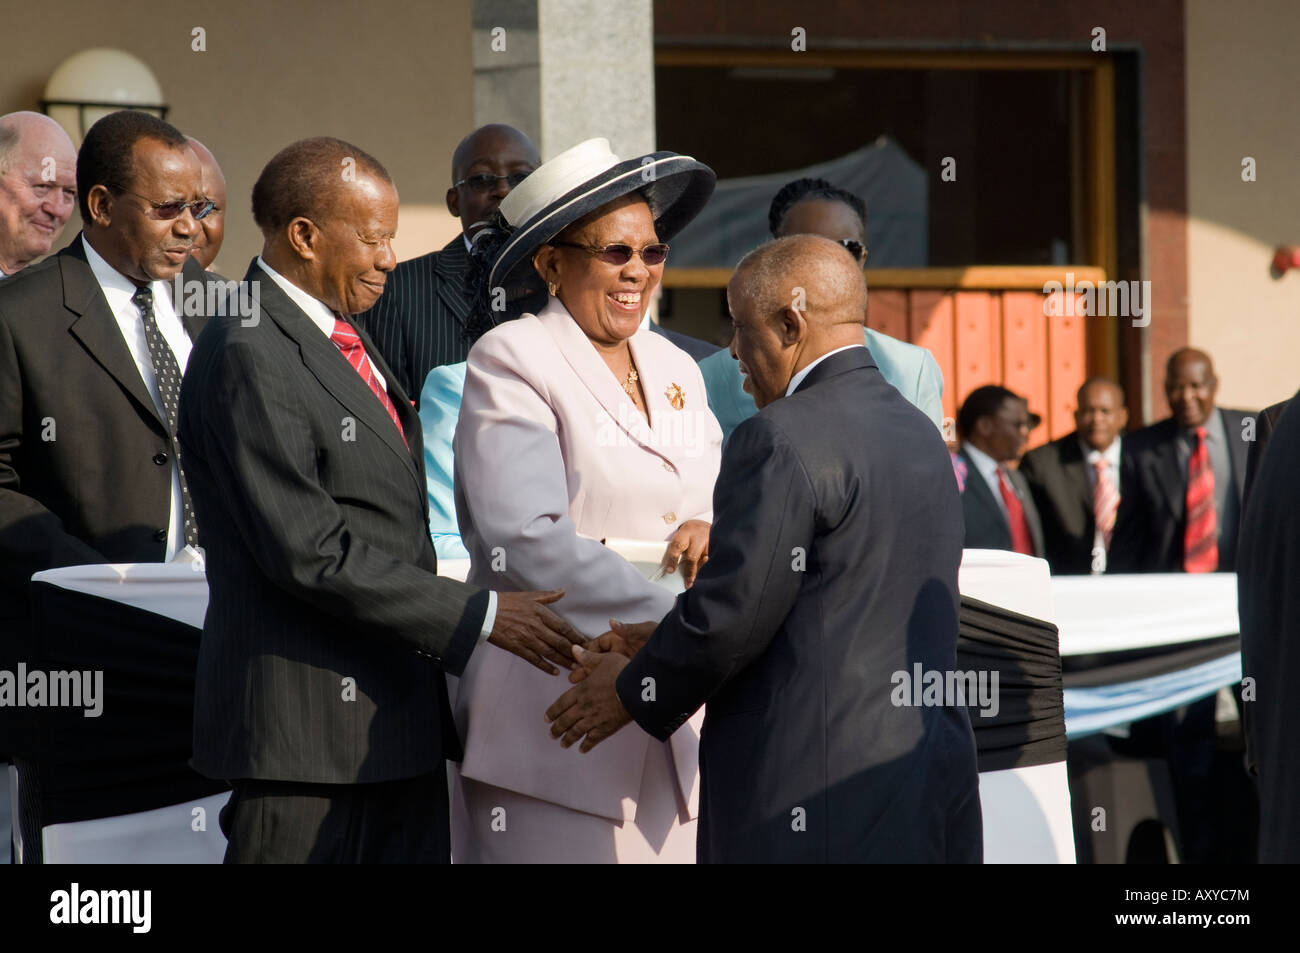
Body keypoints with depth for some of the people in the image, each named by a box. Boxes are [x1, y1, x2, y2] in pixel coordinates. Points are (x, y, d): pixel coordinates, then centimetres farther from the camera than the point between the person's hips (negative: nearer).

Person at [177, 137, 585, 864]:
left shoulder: (346, 341, 18)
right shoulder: (248, 355, -14)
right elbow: (310, 554, -20)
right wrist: (481, 616, -17)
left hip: (400, 727, 9)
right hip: (307, 729, -9)